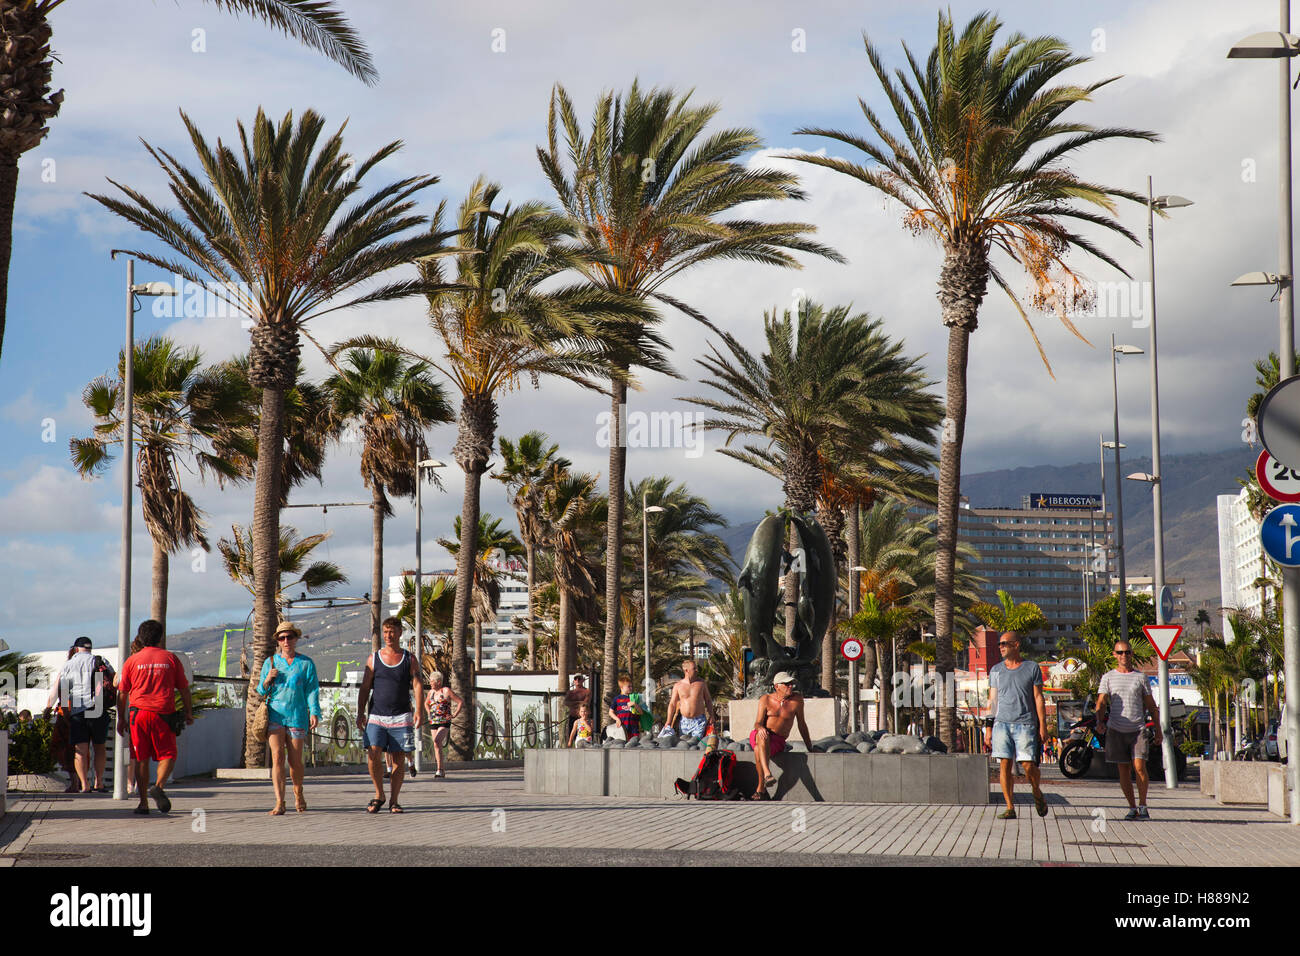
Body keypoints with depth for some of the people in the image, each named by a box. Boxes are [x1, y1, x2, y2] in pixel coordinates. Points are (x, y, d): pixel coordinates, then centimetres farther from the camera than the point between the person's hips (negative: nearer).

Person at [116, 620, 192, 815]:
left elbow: (123, 693, 8)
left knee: (142, 759, 5)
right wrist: (189, 713, 16)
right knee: (168, 755, 8)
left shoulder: (132, 660, 6)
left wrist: (121, 718, 15)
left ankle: (143, 803, 2)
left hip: (139, 713, 1)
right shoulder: (171, 658, 5)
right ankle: (158, 786, -18)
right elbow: (184, 689, 7)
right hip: (163, 714, -1)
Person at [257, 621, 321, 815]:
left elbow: (312, 690, 2)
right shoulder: (270, 662, 10)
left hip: (297, 716, -1)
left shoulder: (306, 663, 5)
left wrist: (314, 712, -9)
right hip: (275, 715, 1)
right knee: (277, 757, -11)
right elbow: (261, 691, 13)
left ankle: (298, 795, 29)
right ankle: (279, 804, -13)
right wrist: (268, 679, -8)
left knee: (295, 760, 2)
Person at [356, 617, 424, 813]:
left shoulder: (409, 659, 7)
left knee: (399, 758, -1)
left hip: (401, 717, 0)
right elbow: (364, 688, 9)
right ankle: (379, 795, 3)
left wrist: (419, 710, -13)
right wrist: (360, 713, 1)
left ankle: (394, 801, 8)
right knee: (373, 754, -15)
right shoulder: (373, 659, 9)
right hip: (377, 716, 0)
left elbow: (417, 685, 0)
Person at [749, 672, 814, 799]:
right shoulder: (766, 699, 4)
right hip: (757, 736, 1)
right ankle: (766, 774, -50)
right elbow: (757, 723, -2)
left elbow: (802, 724, 13)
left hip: (777, 742, -1)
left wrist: (810, 749, 17)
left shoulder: (797, 699, 4)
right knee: (762, 737, -38)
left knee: (758, 750, -34)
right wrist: (760, 728, -28)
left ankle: (760, 789, -27)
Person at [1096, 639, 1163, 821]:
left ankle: (1143, 806, 0)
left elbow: (1152, 706, 13)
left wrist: (1158, 731, 9)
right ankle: (1132, 808, 12)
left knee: (1139, 767, -13)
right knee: (1124, 771, 3)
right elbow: (1101, 703, -1)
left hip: (1138, 729, -1)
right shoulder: (1108, 677, 7)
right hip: (1116, 730, 1)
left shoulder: (1140, 677, 9)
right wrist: (1100, 722, -20)